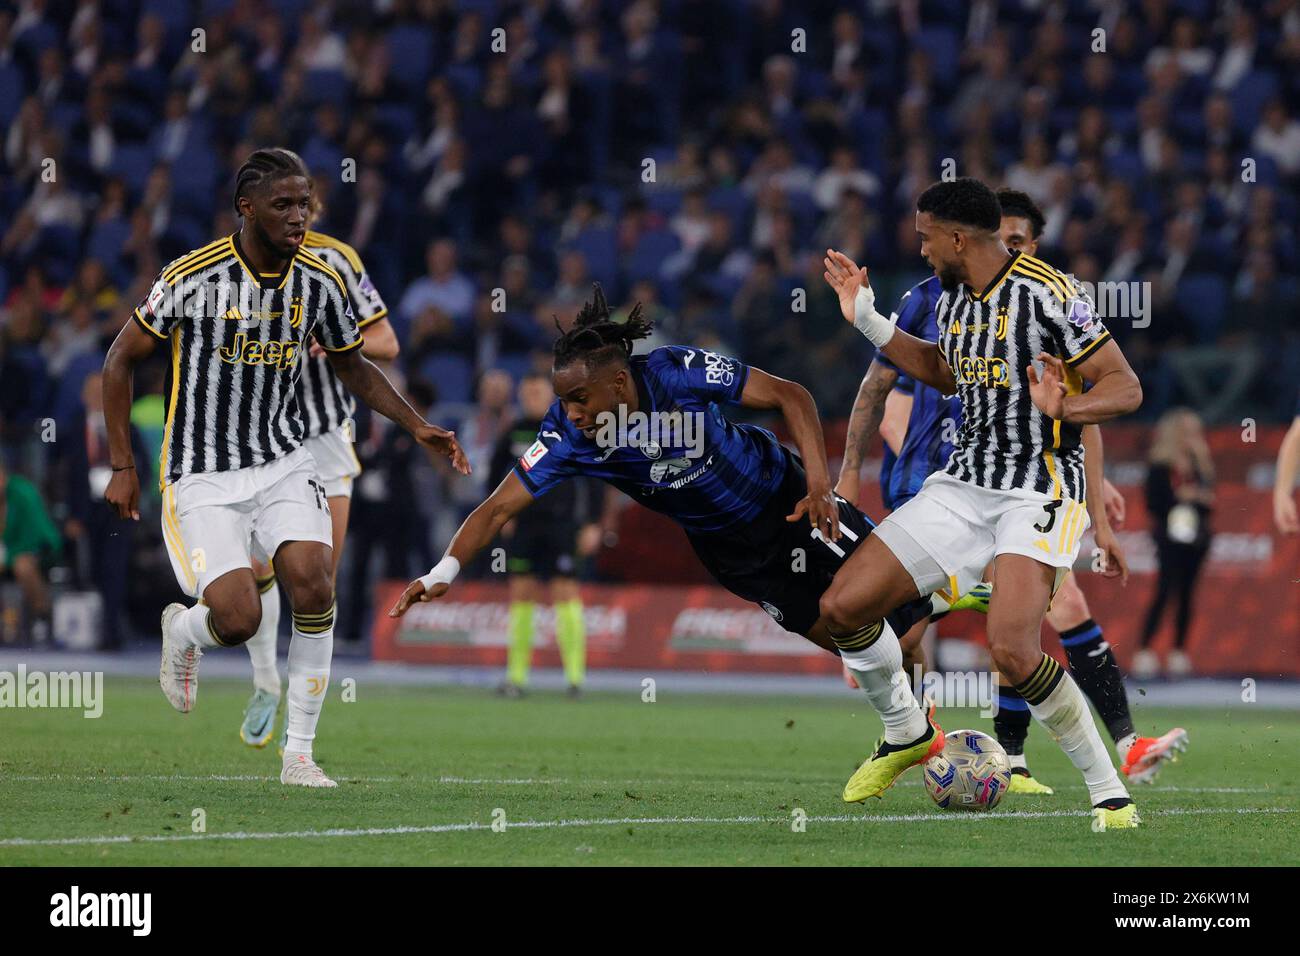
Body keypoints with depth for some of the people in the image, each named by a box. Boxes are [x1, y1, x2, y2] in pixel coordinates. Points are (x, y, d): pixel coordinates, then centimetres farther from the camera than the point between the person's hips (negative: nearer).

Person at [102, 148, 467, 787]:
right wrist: (122, 468, -6)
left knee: (313, 588, -19)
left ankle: (299, 754, -6)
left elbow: (354, 370, 18)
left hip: (283, 464, 4)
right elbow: (121, 361, -3)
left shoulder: (318, 283, 0)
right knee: (238, 621, -17)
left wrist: (418, 427, 5)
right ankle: (181, 633, 22)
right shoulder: (193, 277, -13)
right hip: (203, 477, -4)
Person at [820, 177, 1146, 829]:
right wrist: (867, 321, 23)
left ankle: (1108, 791, -11)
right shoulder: (952, 299, 9)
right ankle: (907, 736, 26)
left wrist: (1065, 408, -34)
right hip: (964, 482, 8)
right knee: (841, 608, 1)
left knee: (1013, 652, -27)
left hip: (1039, 489, -8)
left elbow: (1126, 387, -15)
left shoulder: (1046, 293, -15)